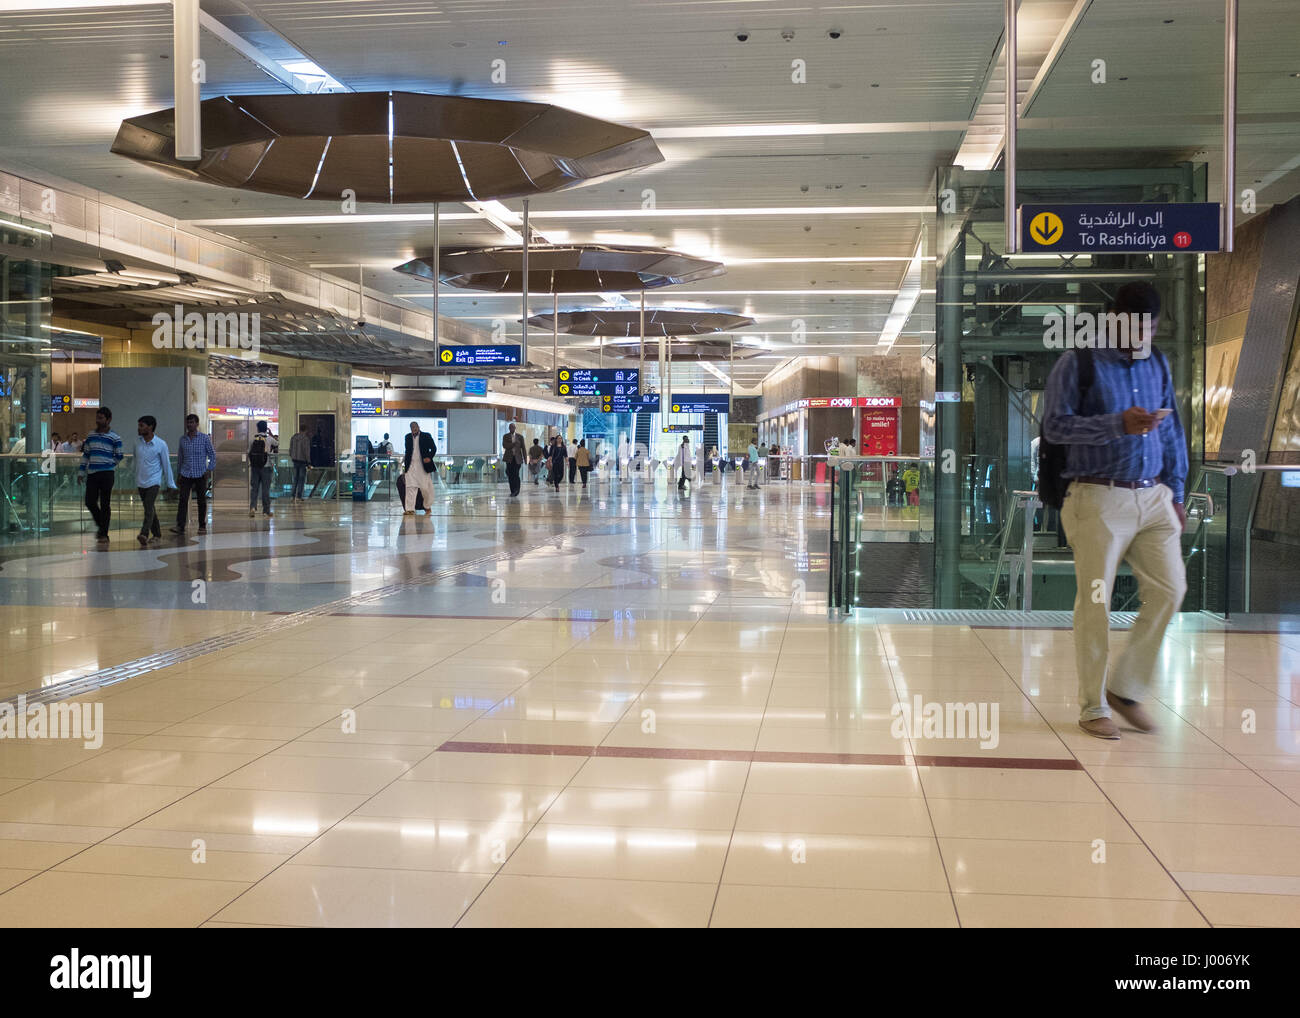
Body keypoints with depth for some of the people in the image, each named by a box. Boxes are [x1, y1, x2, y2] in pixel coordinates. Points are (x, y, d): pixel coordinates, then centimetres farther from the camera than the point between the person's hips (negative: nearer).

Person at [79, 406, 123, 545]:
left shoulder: (115, 437, -1)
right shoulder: (91, 435, 12)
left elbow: (118, 457, 7)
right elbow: (85, 455, 15)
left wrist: (108, 466, 3)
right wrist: (82, 472, 11)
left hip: (106, 474, -4)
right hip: (91, 474, 4)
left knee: (105, 505, -2)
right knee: (90, 502, 2)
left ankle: (104, 534, 2)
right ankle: (100, 525, 25)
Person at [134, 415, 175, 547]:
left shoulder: (160, 444, -11)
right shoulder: (138, 440, 1)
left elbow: (166, 464, -4)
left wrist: (170, 484, 0)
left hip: (153, 481, -5)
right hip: (140, 481, 5)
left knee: (149, 507, -20)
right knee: (148, 508, 14)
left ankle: (144, 535, -33)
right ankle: (157, 534, 26)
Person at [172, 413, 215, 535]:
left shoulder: (204, 438, -1)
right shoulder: (182, 439, 7)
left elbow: (212, 454, 4)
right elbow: (179, 457, 16)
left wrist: (209, 469, -5)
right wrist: (179, 472, 14)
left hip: (201, 474, -2)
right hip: (186, 474, 2)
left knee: (202, 501, 5)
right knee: (183, 499, -9)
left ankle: (202, 526, 14)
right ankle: (180, 526, -12)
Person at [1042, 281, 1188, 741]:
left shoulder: (1157, 363, 15)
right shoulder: (1078, 362, -4)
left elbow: (1173, 432, 19)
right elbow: (1054, 426, -12)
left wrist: (1176, 493, 15)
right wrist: (1119, 424, -21)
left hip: (1153, 497, 6)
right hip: (1099, 499, -6)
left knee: (1169, 590, -1)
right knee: (1095, 603, -1)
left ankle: (1125, 688, 16)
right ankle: (1093, 708, 11)